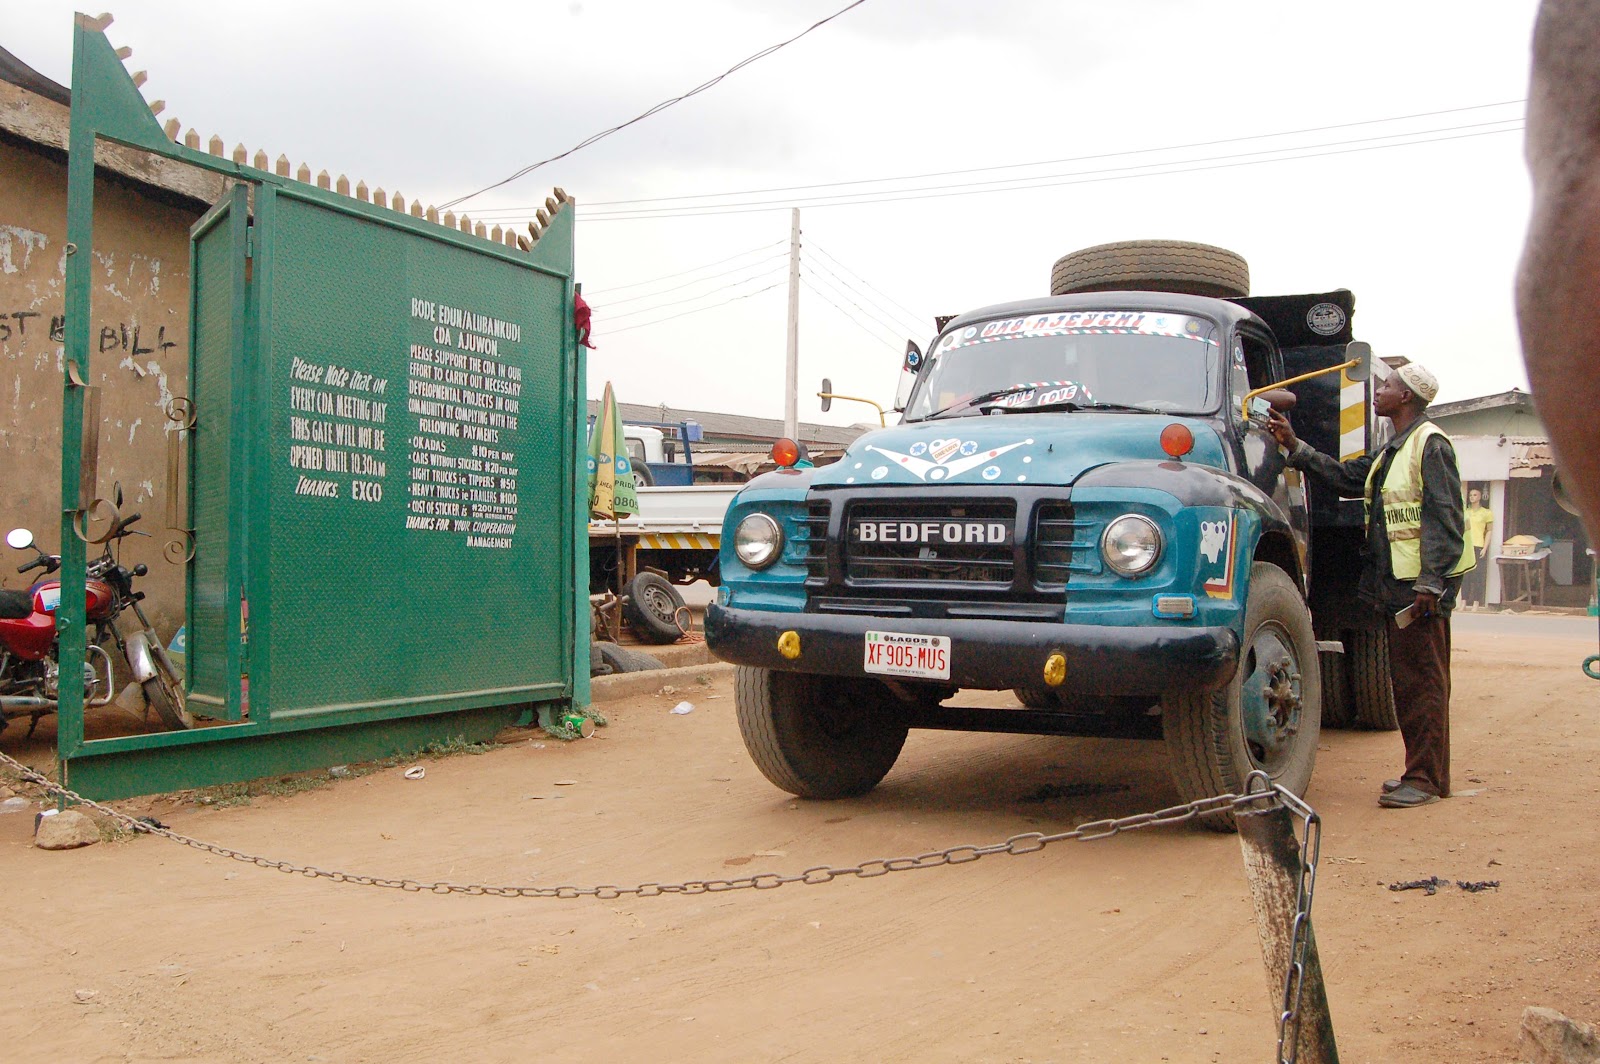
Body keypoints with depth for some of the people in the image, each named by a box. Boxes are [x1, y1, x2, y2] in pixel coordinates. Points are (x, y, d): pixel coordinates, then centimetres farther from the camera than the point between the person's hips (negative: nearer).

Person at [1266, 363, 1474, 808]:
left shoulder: (1431, 444, -9)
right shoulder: (1393, 450, 21)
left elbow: (1445, 519, -16)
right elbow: (1345, 477, 22)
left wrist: (1431, 584, -21)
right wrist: (1294, 446, 19)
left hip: (1422, 586, -10)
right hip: (1394, 585, 10)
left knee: (1422, 681, -7)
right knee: (1406, 681, 12)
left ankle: (1426, 779, -3)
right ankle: (1422, 772, 19)